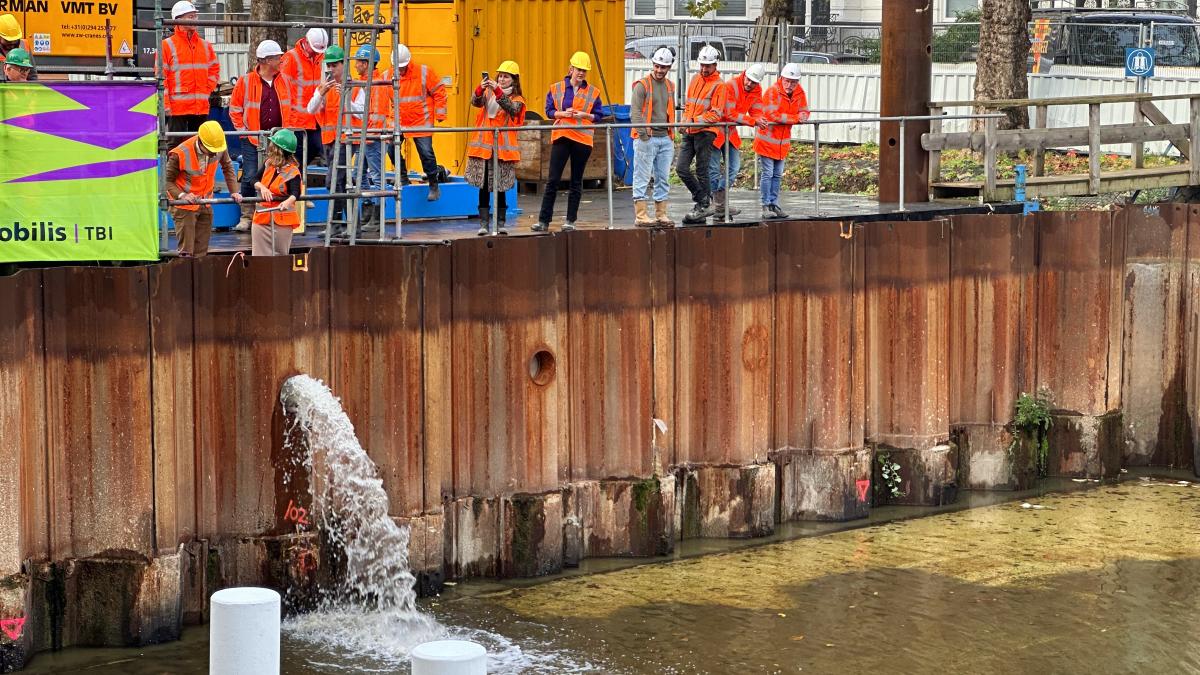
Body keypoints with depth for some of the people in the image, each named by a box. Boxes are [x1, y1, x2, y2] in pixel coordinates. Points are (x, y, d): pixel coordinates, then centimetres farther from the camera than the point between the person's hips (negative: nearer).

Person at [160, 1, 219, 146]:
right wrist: (165, 104, -12)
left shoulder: (205, 45, 13)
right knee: (177, 147, -4)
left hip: (202, 107, 5)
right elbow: (161, 78, -5)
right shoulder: (167, 45, -2)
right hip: (177, 106, -5)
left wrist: (207, 90, 7)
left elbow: (214, 69, 23)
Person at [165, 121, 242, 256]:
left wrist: (234, 192, -2)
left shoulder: (220, 148, -11)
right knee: (186, 252, -9)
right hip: (185, 206, -5)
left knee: (201, 252, 9)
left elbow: (227, 167, 8)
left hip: (205, 204, 5)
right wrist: (182, 195, -31)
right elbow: (167, 181, -15)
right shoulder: (181, 154, -24)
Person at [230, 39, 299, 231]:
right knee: (250, 177, -5)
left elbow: (292, 108, 15)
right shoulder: (246, 81, -3)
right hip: (253, 140, -3)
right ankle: (247, 216, 5)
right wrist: (244, 131, -5)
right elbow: (235, 109, 3)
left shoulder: (285, 81, 7)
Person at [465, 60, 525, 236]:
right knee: (483, 187, 1)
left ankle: (500, 223, 7)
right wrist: (481, 88, -26)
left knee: (500, 188, 0)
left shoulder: (517, 99, 5)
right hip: (483, 146, 2)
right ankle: (483, 223, 2)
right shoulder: (488, 93, 11)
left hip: (503, 148, -2)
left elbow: (512, 109, -17)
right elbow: (476, 102, -7)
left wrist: (498, 91, -28)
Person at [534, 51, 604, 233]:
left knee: (576, 182, 5)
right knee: (553, 180, -4)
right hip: (561, 137, -1)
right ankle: (543, 220, -2)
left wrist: (584, 115, -11)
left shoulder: (593, 92, 6)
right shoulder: (556, 89, 6)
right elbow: (549, 111, 6)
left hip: (582, 139, 1)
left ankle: (570, 221, 12)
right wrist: (563, 113, -11)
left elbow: (599, 115, 6)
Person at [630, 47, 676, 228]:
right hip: (646, 139, -7)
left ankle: (661, 214, 13)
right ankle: (641, 215, -4)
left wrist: (672, 135, 17)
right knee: (642, 178, -5)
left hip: (666, 139, 7)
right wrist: (643, 132, -19)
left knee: (663, 179, 8)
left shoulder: (670, 86, 16)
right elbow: (635, 112, -10)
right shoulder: (642, 86, -5)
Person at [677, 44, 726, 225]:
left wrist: (696, 121, -22)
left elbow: (716, 114, -13)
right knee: (681, 167, 1)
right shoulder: (695, 79, 15)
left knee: (702, 171, -2)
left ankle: (704, 206, 8)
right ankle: (704, 200, 12)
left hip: (706, 132, -7)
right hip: (690, 131, 7)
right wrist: (685, 120, 6)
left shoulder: (719, 85, -7)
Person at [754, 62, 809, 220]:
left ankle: (774, 205, 20)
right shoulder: (772, 92, -19)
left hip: (783, 141, 6)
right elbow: (773, 115, -27)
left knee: (777, 175, 12)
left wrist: (802, 116, -21)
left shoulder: (799, 92, 0)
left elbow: (805, 112, 4)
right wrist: (796, 118, -22)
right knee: (767, 174, -3)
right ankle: (766, 206, 3)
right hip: (767, 139, -6)